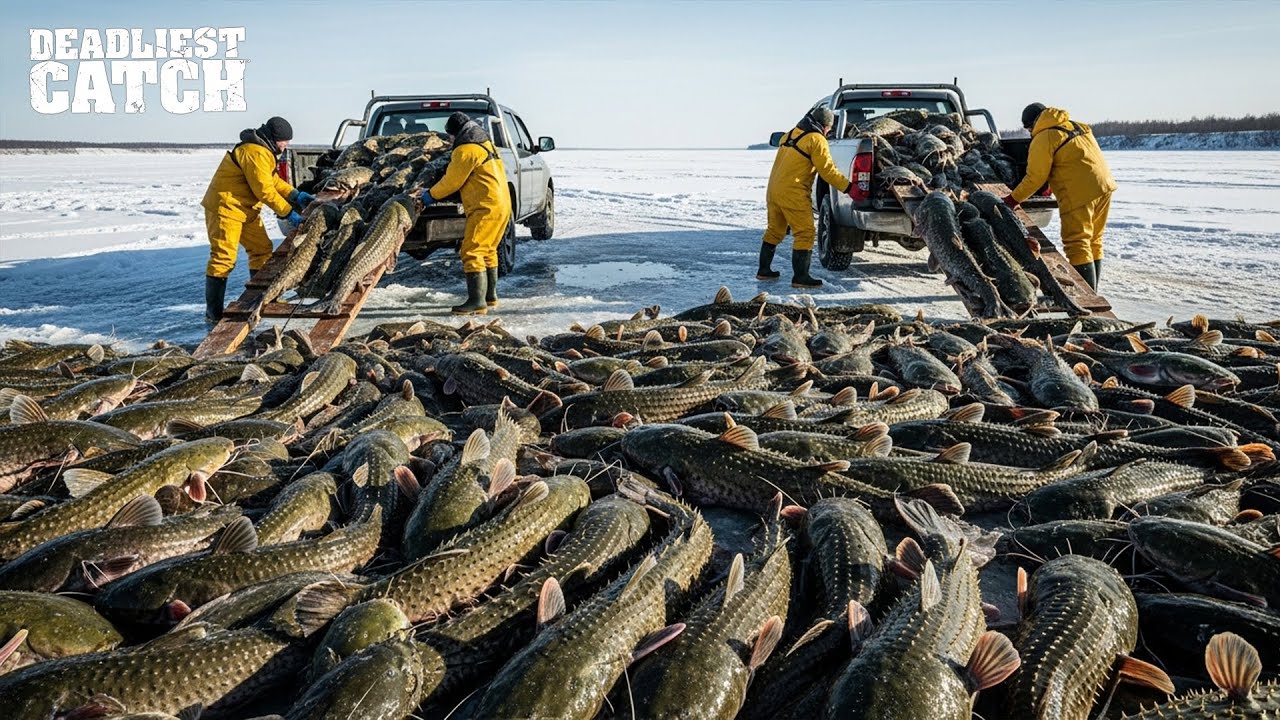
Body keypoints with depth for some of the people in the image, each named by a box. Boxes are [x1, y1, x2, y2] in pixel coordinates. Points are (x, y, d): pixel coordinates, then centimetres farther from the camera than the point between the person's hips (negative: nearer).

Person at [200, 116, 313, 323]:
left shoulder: (263, 151, 12)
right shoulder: (255, 153, -22)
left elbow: (274, 180, 17)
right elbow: (265, 190, -23)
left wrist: (296, 195, 5)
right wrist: (288, 213, -19)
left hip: (245, 210, 11)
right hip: (225, 209, -11)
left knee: (262, 249, 15)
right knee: (223, 258, -12)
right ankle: (213, 313, -10)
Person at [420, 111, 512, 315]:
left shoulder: (466, 150, -12)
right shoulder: (486, 145, 18)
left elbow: (452, 180, -9)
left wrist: (431, 195, 6)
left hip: (485, 207, -10)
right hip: (502, 205, 10)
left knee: (472, 253, -11)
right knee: (487, 251, 20)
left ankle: (477, 301, -16)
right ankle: (490, 296, 29)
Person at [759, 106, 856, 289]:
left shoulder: (791, 134, 16)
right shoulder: (816, 139, -9)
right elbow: (828, 170, -12)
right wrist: (849, 187, -7)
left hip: (774, 188, 8)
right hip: (793, 193, -8)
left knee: (774, 230, 19)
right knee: (805, 234, -4)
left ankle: (764, 270, 25)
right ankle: (800, 277, -6)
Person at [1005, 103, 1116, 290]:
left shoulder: (1043, 139, -6)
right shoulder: (1078, 127, 19)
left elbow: (1035, 178, -6)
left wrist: (1013, 200, 3)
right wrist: (1051, 186, 29)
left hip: (1079, 194, -9)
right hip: (1103, 186, 9)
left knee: (1077, 246, -6)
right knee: (1094, 243, 16)